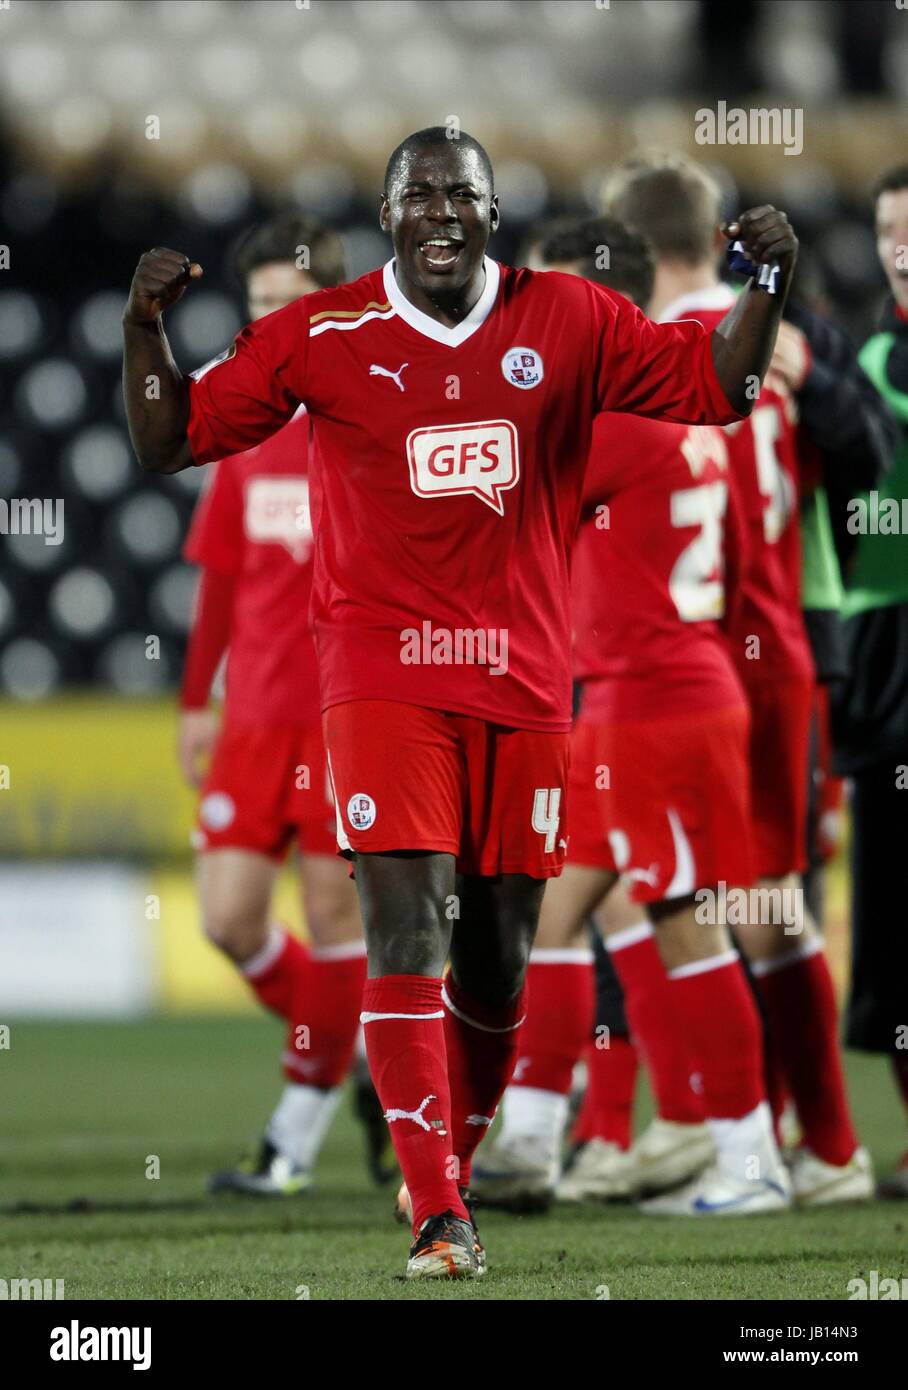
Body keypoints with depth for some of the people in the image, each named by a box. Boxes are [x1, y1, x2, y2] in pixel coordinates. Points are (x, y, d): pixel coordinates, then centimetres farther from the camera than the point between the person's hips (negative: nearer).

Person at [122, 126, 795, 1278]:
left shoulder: (569, 323, 5)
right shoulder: (323, 338, 0)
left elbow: (715, 389, 12)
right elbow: (170, 443, 4)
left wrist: (766, 284, -3)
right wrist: (145, 328, -12)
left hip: (523, 681, 3)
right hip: (384, 674, -3)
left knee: (496, 959, 8)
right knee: (409, 930, -15)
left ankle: (454, 1169, 28)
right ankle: (440, 1218, -16)